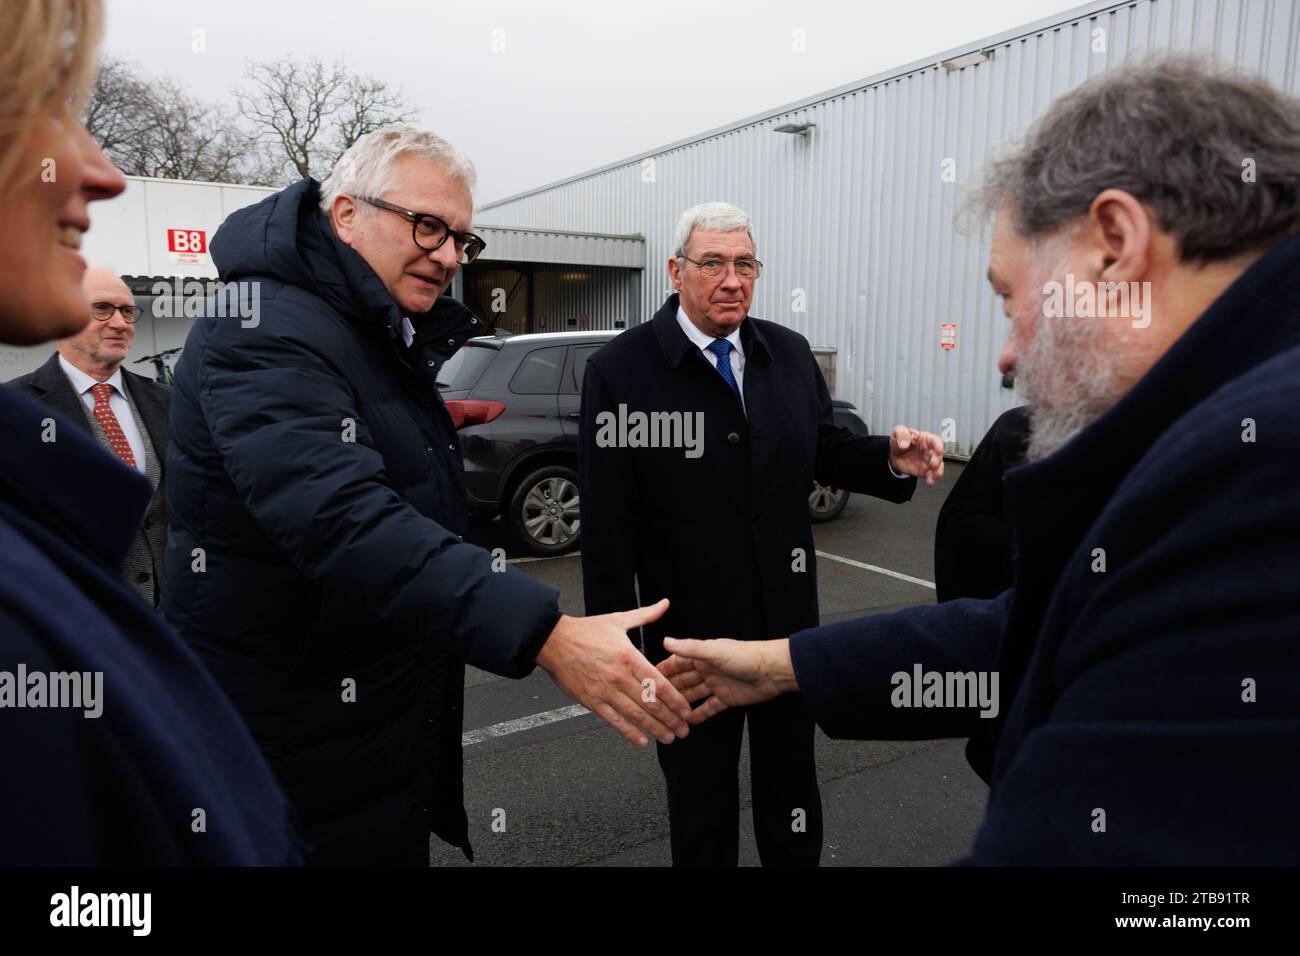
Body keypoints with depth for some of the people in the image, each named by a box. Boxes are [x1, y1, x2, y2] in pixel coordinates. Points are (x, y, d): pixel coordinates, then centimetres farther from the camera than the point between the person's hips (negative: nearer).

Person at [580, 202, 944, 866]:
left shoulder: (789, 353, 1)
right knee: (701, 813, 18)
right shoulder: (620, 370, -12)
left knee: (793, 806, 22)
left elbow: (827, 454, 10)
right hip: (689, 635, -3)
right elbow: (607, 526, -13)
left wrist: (894, 459, -11)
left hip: (788, 620, 4)